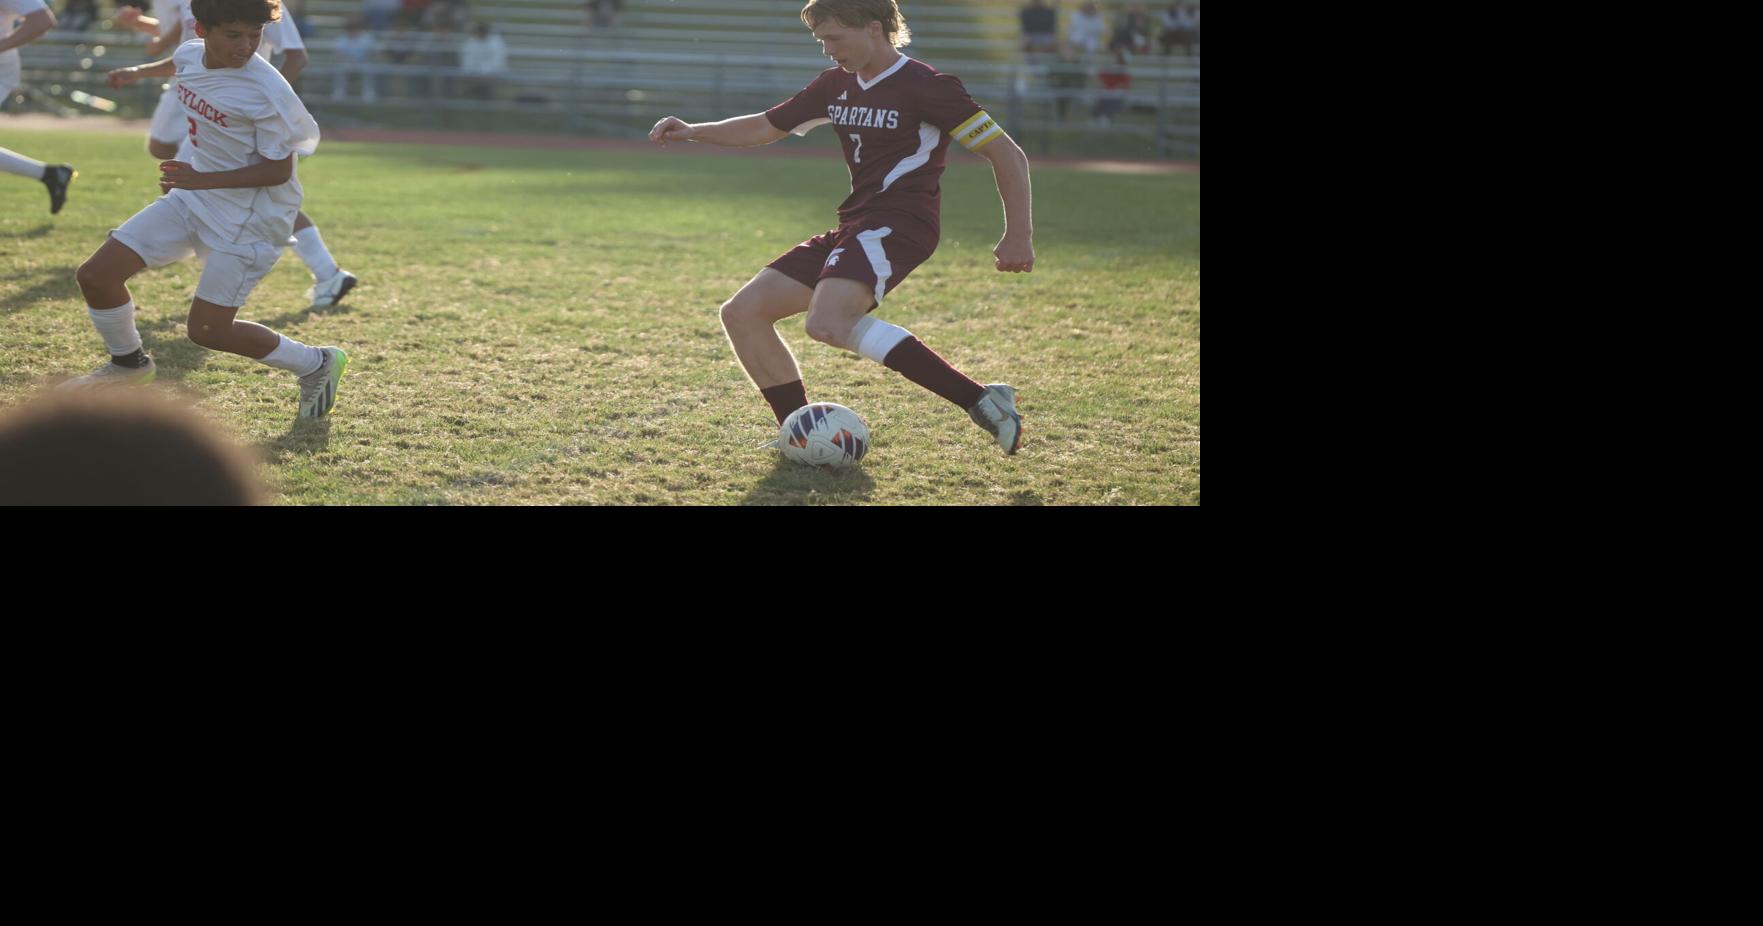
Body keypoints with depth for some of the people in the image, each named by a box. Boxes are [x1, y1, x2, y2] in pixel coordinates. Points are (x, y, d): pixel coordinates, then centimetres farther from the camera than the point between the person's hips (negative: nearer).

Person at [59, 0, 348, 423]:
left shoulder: (267, 91, -24)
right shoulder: (189, 57, -3)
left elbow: (279, 169, -21)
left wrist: (204, 180, -29)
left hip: (249, 217, -7)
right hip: (193, 197, 7)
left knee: (207, 330, -8)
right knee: (95, 275, 1)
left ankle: (315, 364, 13)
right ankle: (127, 363, 29)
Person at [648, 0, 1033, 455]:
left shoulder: (927, 87, -9)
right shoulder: (836, 84, 14)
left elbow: (1005, 153, -9)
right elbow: (764, 128, 22)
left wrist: (1019, 236, -13)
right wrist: (693, 132, 6)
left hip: (898, 227, -9)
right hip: (852, 227, 9)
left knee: (828, 322, -34)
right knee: (742, 314, 2)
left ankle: (982, 401, -33)